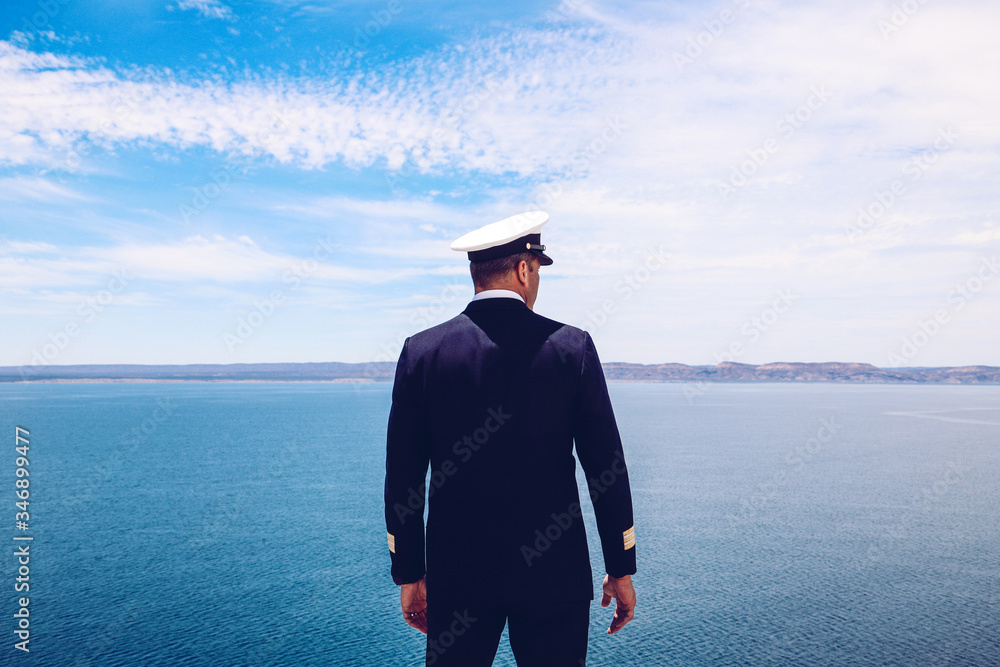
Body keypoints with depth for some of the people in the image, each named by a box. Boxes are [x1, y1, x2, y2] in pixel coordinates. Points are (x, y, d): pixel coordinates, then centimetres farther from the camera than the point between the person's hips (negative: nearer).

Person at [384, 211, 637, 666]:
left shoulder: (421, 351, -4)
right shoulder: (572, 347, -8)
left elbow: (403, 477, -1)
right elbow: (606, 467, -5)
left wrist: (409, 574, 9)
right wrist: (621, 569, 6)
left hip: (455, 575, 1)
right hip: (555, 576, -1)